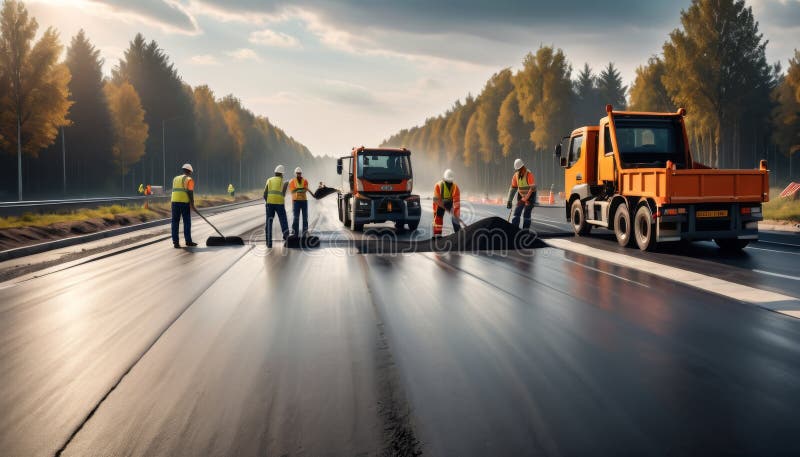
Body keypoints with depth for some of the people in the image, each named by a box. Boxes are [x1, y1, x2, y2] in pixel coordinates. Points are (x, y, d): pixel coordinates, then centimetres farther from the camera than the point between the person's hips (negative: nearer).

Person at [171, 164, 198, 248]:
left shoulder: (175, 178, 19)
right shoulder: (189, 179, 0)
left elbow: (174, 190, 17)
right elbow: (190, 192, -8)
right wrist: (192, 204, -5)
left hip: (174, 201, 5)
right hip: (185, 202, -5)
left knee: (175, 222, 4)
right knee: (187, 222, 4)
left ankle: (175, 242, 1)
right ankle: (188, 241, 9)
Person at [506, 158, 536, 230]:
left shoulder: (529, 174, -22)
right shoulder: (516, 175, -4)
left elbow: (532, 188, -27)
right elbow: (513, 188, 1)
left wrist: (526, 198, -31)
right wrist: (509, 201, -2)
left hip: (530, 195, -5)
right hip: (521, 195, 5)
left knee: (526, 213, -11)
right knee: (517, 211, -3)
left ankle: (525, 229, -3)